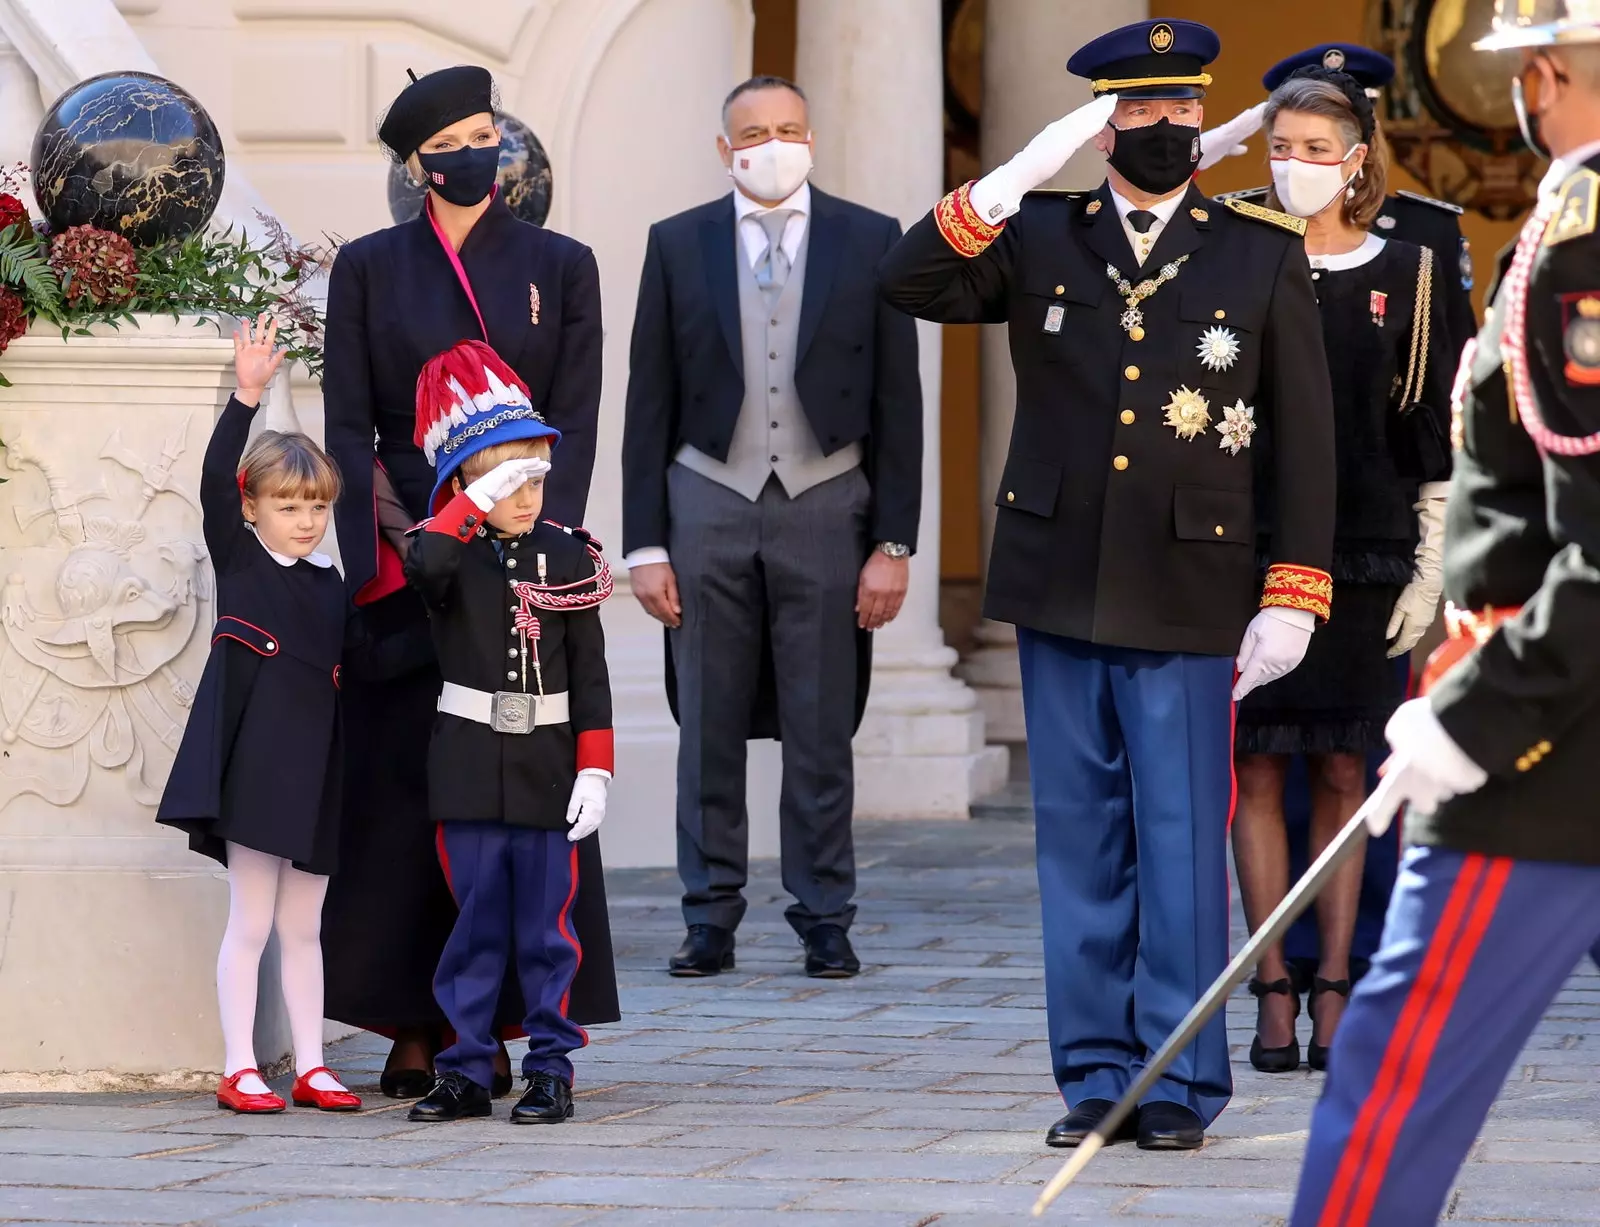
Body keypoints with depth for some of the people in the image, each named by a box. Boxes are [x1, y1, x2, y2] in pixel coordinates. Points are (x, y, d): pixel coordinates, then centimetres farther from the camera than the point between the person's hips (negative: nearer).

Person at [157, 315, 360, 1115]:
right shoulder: (238, 560, -1)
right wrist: (246, 396, -23)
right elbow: (215, 481, -14)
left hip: (316, 768, 5)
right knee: (251, 921, -2)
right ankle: (238, 1071, 3)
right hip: (253, 763, -5)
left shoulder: (329, 583, 12)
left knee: (302, 926, 11)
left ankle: (311, 1069, 15)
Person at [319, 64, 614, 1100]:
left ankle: (490, 1020, 1)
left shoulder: (560, 266, 9)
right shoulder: (370, 268, 8)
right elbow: (348, 423, 3)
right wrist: (392, 534, -10)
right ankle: (411, 1027, 0)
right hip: (406, 554, 0)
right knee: (403, 781, -3)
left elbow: (575, 421, 2)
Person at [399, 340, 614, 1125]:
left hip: (548, 771, 0)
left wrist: (595, 768, -4)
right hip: (469, 768, 0)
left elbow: (590, 675, 2)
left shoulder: (567, 558, 2)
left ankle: (551, 1071, 11)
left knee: (546, 930, 4)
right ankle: (466, 1072, 13)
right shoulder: (451, 558, -1)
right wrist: (474, 507, -22)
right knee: (474, 926, 7)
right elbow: (423, 565, -29)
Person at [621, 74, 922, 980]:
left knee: (822, 733, 2)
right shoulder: (678, 245, 6)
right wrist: (645, 544, 0)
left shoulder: (870, 242, 3)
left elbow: (898, 402, 3)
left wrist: (894, 542, -2)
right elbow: (650, 405, 6)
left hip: (824, 506, -1)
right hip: (708, 505, 1)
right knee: (709, 729, 2)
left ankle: (826, 923, 10)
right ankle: (711, 922, 10)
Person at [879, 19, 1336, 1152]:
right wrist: (1016, 179, -17)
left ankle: (1183, 1082, 7)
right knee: (1080, 838, 7)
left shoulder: (1265, 256, 3)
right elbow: (911, 284, -8)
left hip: (1188, 599, -2)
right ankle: (1097, 1073, 13)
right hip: (1059, 588, 2)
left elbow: (1303, 434, 3)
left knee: (1181, 842, -1)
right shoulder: (1038, 239, 6)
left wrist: (1293, 592, -3)